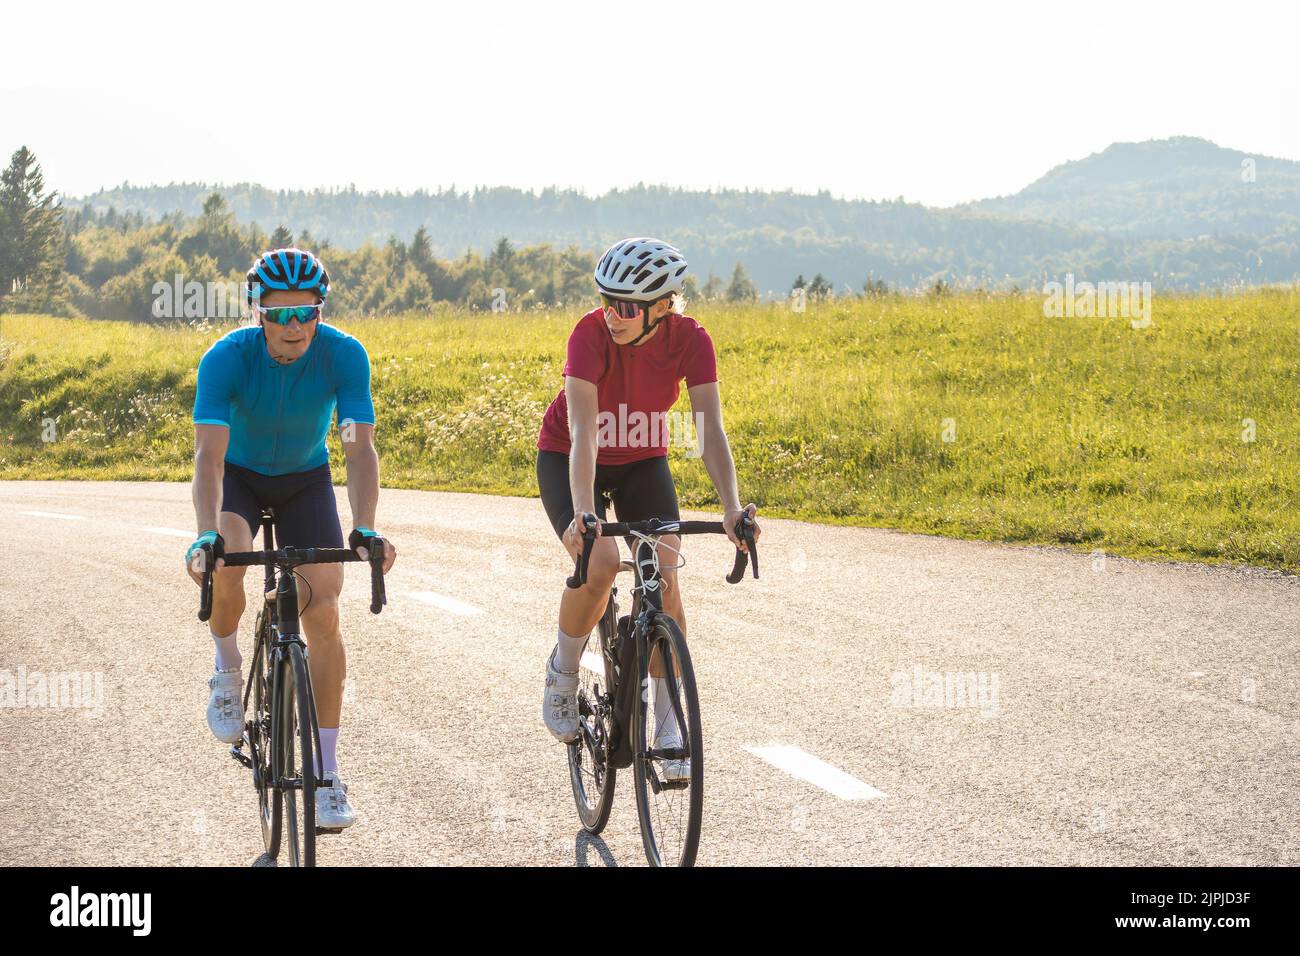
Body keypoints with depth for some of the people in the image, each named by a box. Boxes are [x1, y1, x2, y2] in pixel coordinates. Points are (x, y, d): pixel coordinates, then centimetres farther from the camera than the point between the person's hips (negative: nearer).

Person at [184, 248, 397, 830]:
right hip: (240, 475, -1)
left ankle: (326, 777, -5)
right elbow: (209, 454, -38)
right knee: (227, 562, -33)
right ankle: (228, 670, -1)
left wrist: (365, 529, -48)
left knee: (323, 611, -12)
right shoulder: (226, 358, -30)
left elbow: (360, 448, -32)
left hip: (306, 479, 1)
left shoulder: (345, 355, -26)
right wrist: (206, 534, -54)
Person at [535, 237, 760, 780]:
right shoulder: (592, 333, -31)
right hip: (567, 458, -2)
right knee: (599, 564, -27)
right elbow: (583, 431, -40)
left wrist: (732, 507, -44)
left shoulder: (690, 340, -24)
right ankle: (562, 674, 0)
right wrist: (583, 512, -54)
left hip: (642, 461, 3)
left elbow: (710, 430, -29)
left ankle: (667, 724, -6)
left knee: (664, 577, -16)